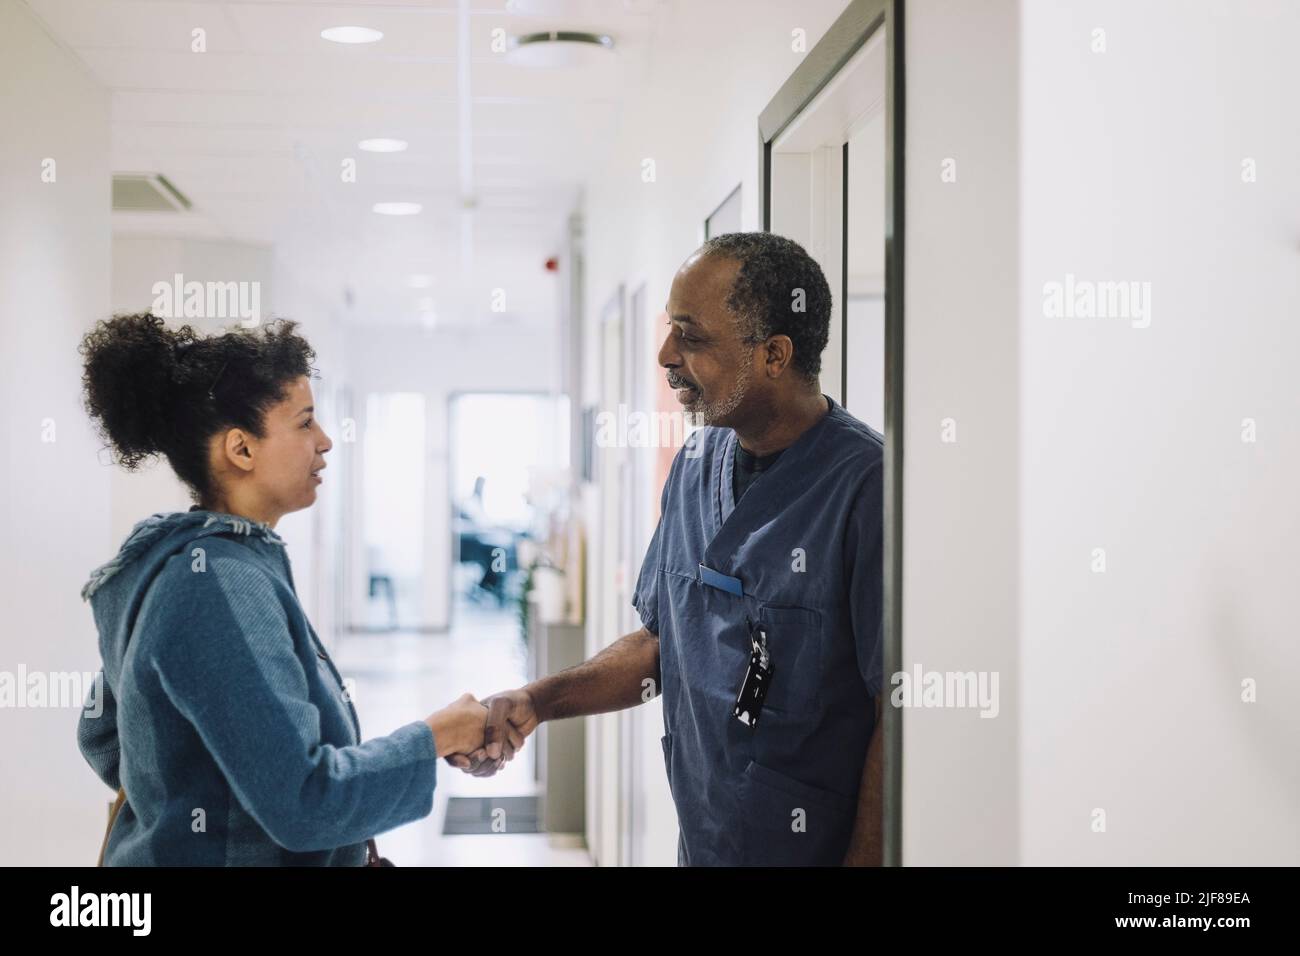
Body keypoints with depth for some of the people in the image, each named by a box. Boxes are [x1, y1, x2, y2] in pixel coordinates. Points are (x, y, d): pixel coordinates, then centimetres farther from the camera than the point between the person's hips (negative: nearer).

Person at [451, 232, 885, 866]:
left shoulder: (866, 485, -21)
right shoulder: (695, 467, 3)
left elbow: (900, 717, -20)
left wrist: (862, 858, -19)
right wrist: (535, 703, 0)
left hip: (819, 848, -7)